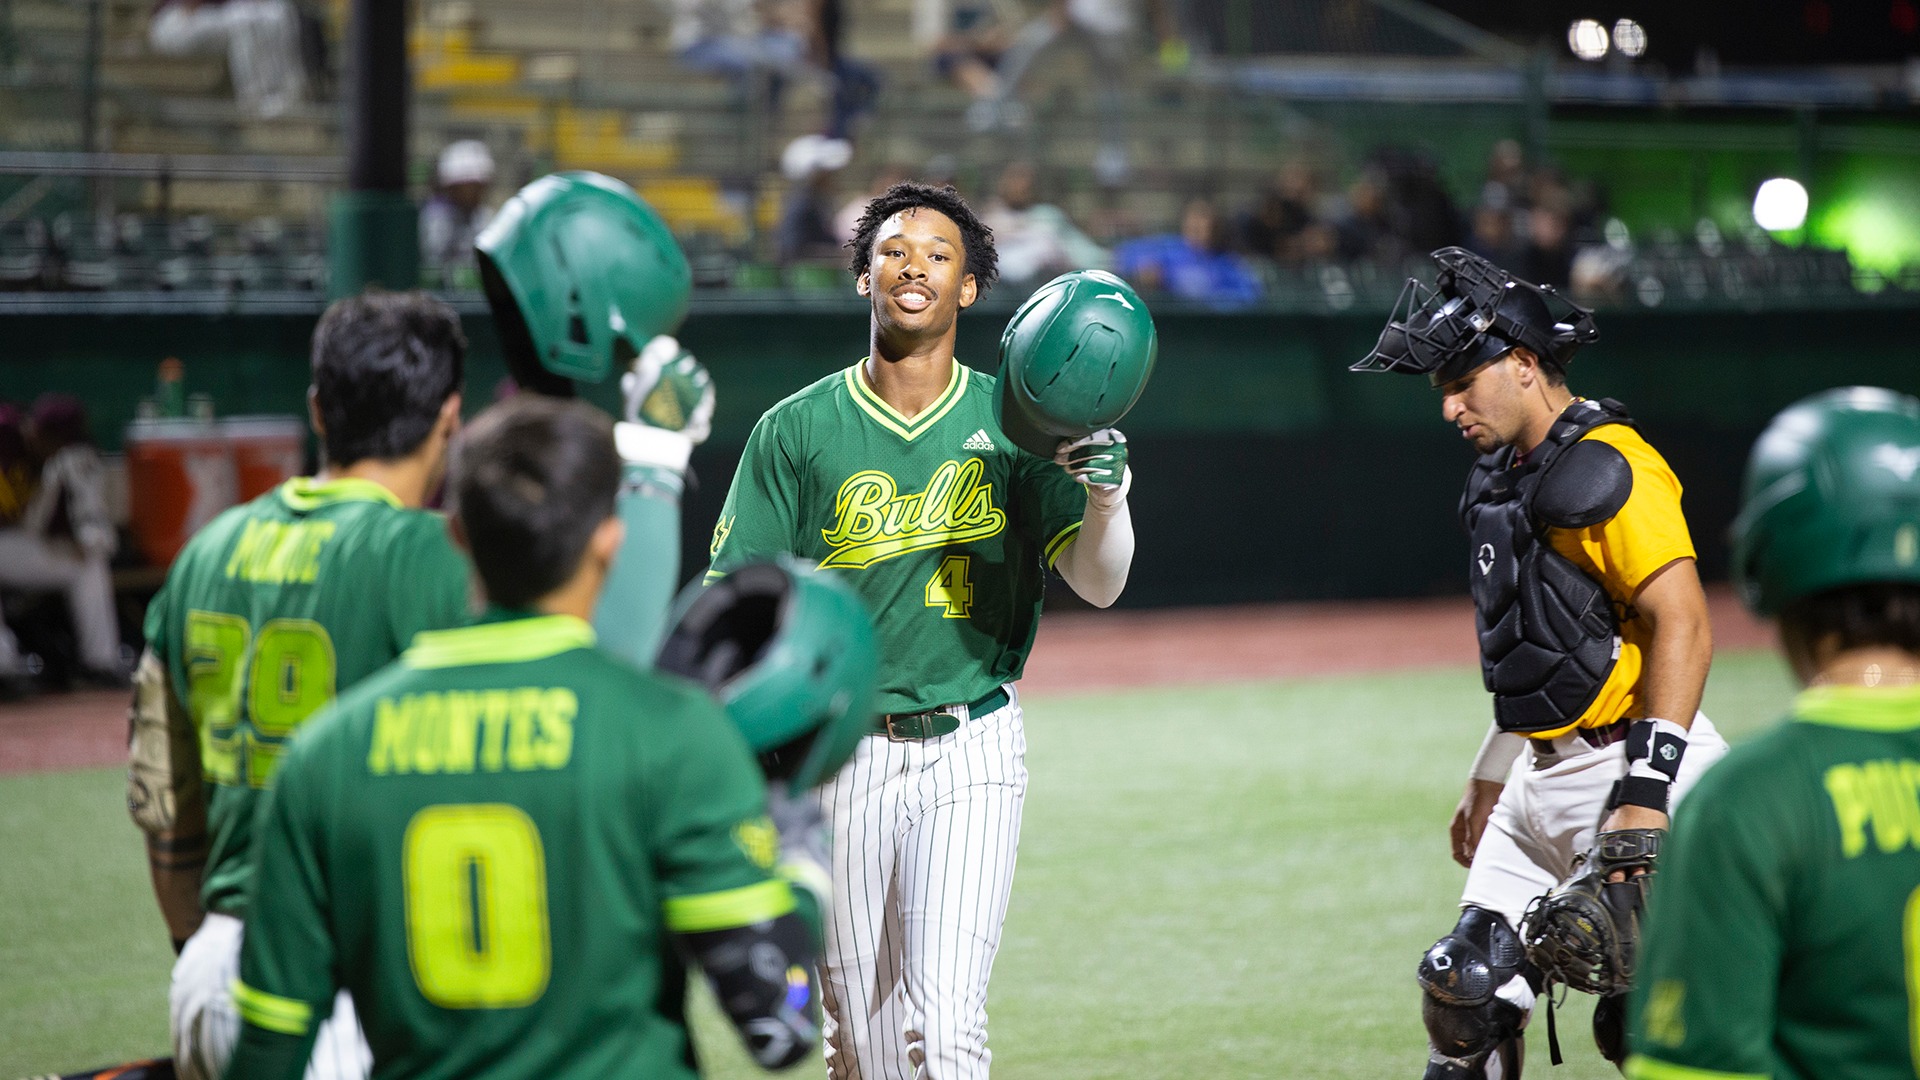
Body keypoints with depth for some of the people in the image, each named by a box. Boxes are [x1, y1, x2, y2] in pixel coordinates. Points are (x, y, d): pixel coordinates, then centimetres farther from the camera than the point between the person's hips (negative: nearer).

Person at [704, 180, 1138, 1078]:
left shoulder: (1013, 429, 2)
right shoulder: (797, 430, 1)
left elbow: (1099, 585, -5)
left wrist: (1107, 497, -26)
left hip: (971, 749, -1)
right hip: (838, 756, 1)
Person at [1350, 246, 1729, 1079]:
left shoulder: (1607, 467, -15)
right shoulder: (1508, 474, 15)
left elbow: (1681, 625, -23)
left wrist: (1645, 795, -28)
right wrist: (1489, 780, 26)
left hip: (1631, 761, -10)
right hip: (1546, 773, 10)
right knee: (1465, 986, 9)